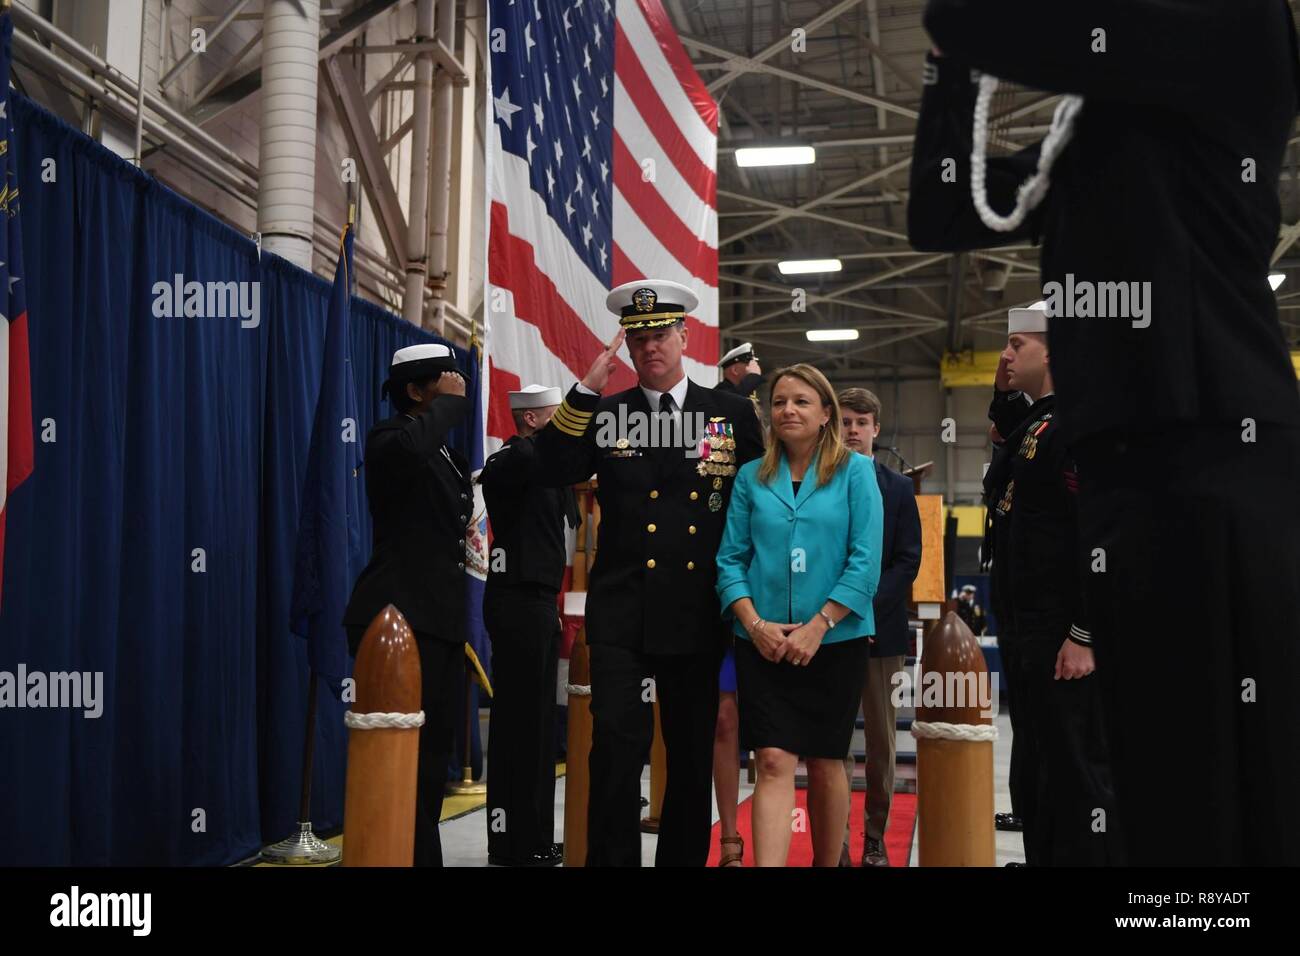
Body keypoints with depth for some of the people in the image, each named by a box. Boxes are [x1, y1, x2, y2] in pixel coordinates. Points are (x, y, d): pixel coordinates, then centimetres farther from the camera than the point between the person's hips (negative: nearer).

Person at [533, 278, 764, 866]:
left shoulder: (734, 413, 5)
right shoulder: (604, 414, 6)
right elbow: (554, 471, -8)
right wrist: (584, 392, -15)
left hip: (698, 613, 1)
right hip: (622, 611, -1)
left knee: (693, 754, 11)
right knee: (617, 746, -11)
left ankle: (684, 857, 26)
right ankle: (610, 858, -1)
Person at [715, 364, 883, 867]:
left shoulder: (855, 470, 0)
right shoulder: (752, 476, 7)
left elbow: (866, 560, -7)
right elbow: (731, 559, 4)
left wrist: (818, 626, -14)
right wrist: (754, 624, -10)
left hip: (835, 641, -1)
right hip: (763, 644, 1)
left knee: (825, 763, 10)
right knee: (774, 761, -7)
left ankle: (828, 863, 27)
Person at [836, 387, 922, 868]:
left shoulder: (899, 488, 8)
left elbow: (908, 560, 3)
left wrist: (867, 605, -11)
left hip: (881, 626, 1)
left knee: (881, 737, 5)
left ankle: (876, 838, 15)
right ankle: (836, 841, 6)